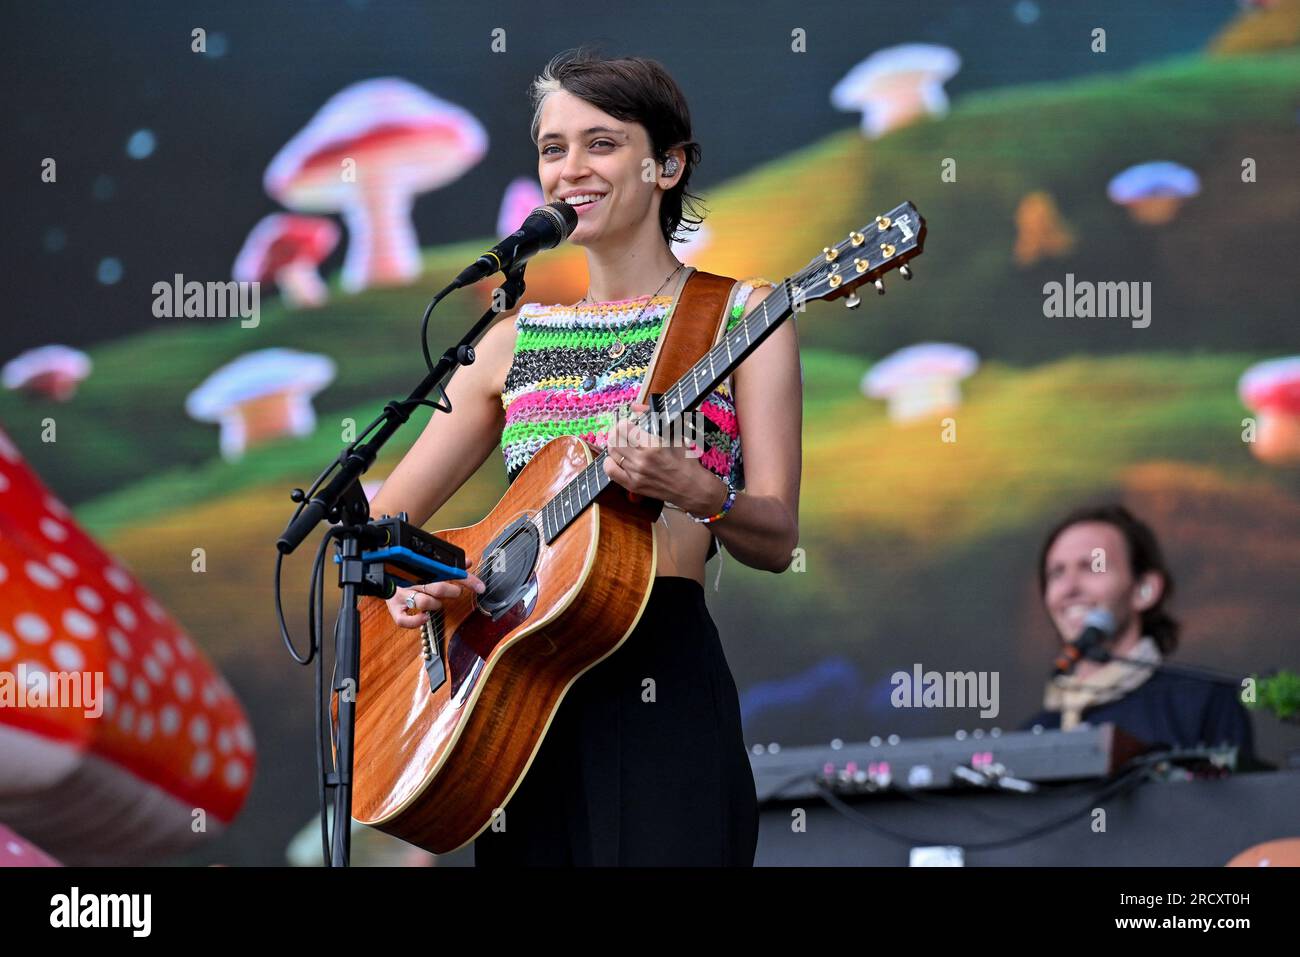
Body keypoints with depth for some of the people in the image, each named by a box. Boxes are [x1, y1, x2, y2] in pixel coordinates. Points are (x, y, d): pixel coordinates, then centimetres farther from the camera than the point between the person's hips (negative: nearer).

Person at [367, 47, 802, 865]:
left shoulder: (738, 314, 3)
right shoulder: (515, 340, 14)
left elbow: (777, 540, -4)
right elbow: (384, 520, 15)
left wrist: (697, 495, -24)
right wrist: (407, 581, -7)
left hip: (662, 682, -4)